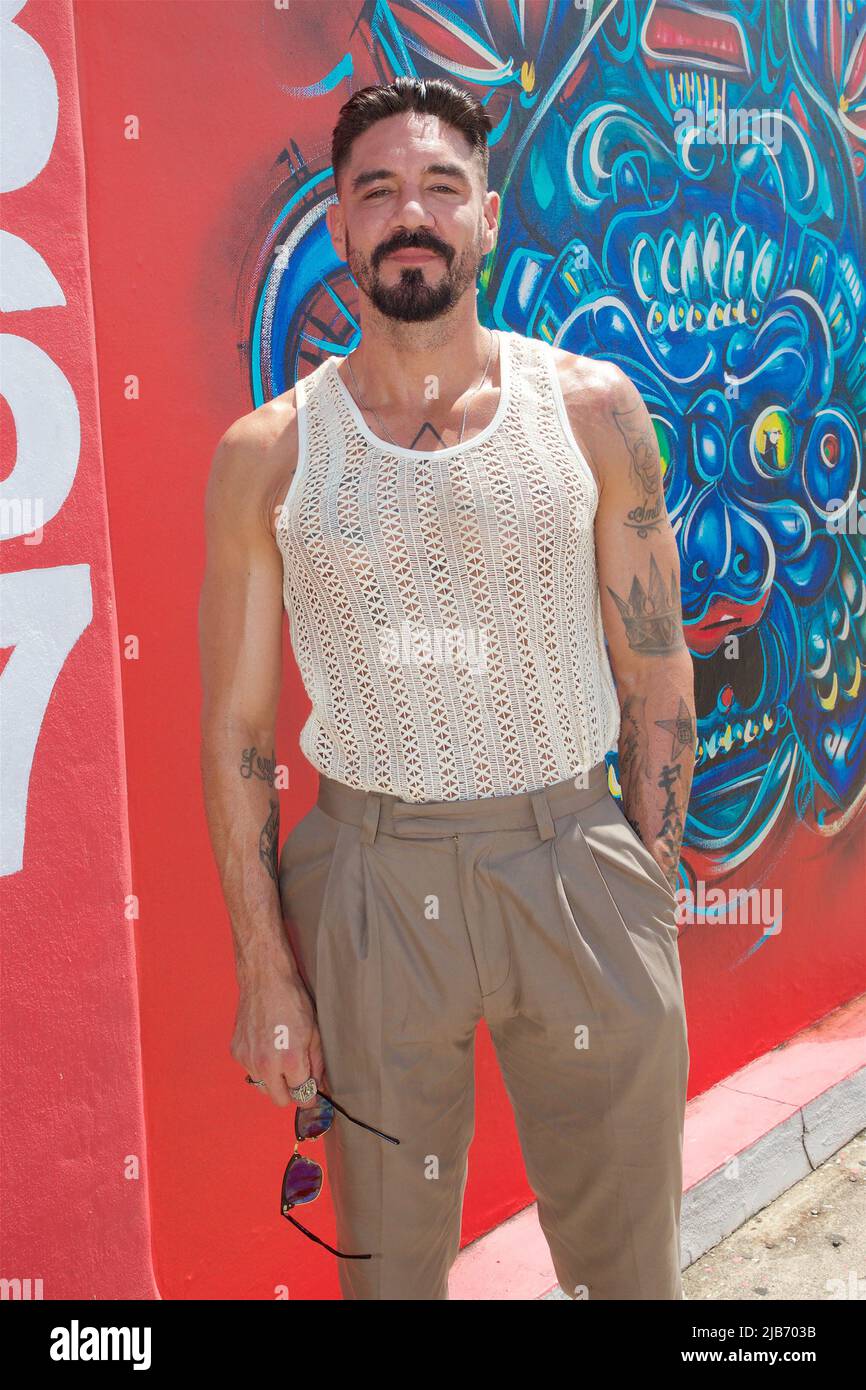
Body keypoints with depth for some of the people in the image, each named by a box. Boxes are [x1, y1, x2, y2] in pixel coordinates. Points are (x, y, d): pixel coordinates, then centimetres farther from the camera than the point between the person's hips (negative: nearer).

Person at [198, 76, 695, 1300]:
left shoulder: (592, 409, -1)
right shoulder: (268, 453, -3)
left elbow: (656, 671, 2)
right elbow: (236, 727, 0)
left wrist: (652, 893, -1)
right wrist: (266, 969, -2)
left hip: (576, 863, 1)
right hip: (369, 878, 0)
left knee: (626, 1255, 16)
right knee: (389, 1254, 17)